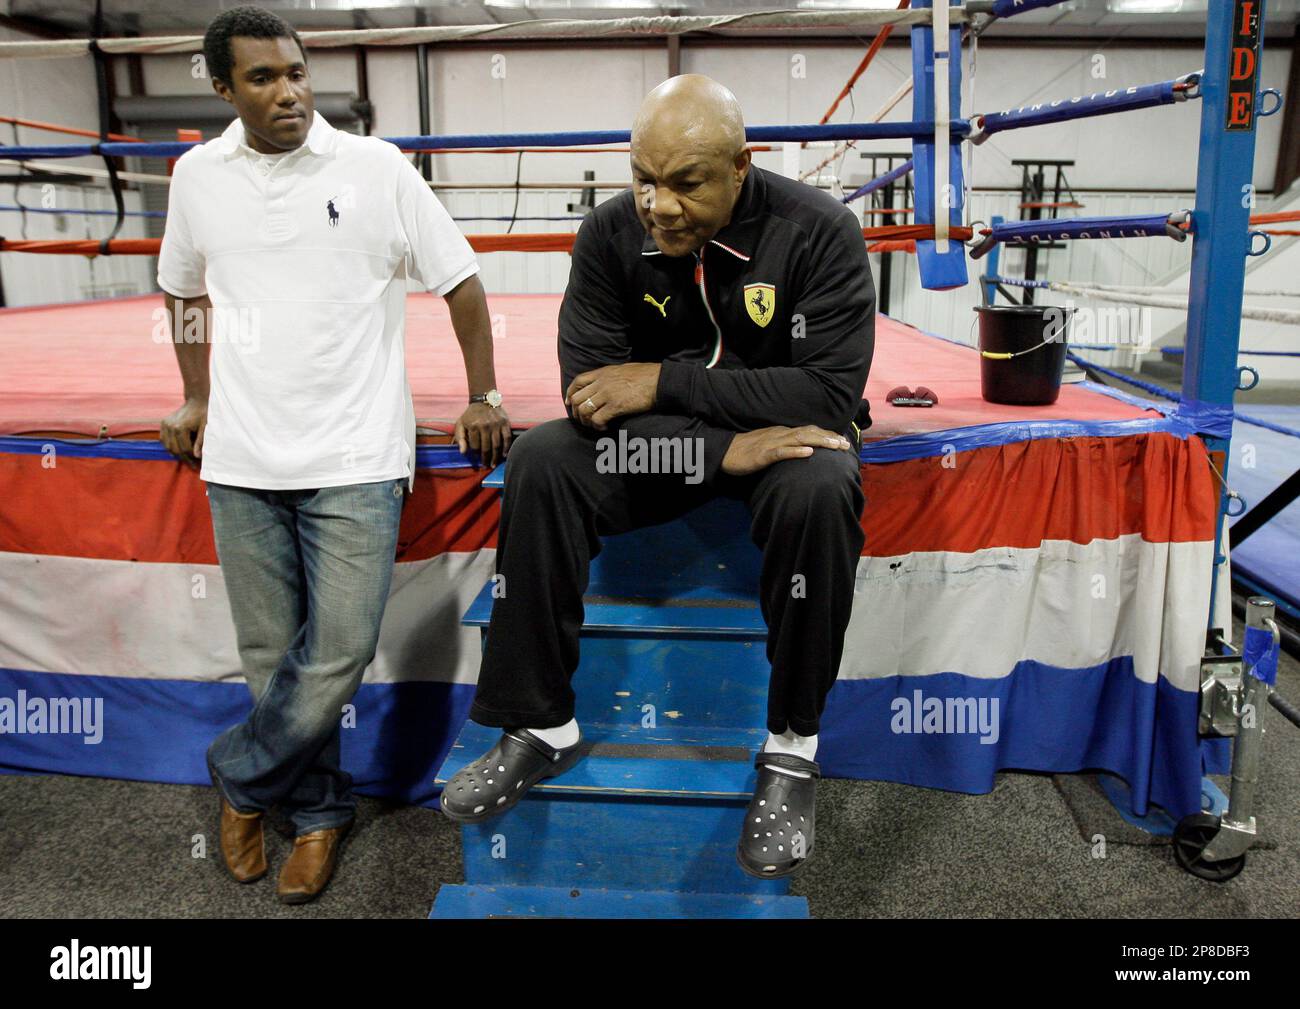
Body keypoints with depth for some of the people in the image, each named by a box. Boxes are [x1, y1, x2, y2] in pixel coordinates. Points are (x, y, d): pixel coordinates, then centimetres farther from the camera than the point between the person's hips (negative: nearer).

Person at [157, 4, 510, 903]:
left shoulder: (376, 169, -1)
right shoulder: (198, 174, 8)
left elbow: (461, 282, 2)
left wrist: (484, 399, 0)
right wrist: (197, 399, 21)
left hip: (356, 457, -2)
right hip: (242, 458, 3)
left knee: (339, 652, -4)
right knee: (271, 655, 8)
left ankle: (241, 778, 23)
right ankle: (319, 811, 30)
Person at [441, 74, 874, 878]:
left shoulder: (818, 230, -16)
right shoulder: (611, 234, -9)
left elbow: (831, 392, -23)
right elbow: (591, 392, -14)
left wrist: (666, 382, -26)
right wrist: (723, 448, -28)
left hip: (781, 434, -2)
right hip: (661, 446, 3)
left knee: (819, 491, -36)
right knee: (539, 462, -22)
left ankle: (793, 749, -16)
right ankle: (541, 727, -12)